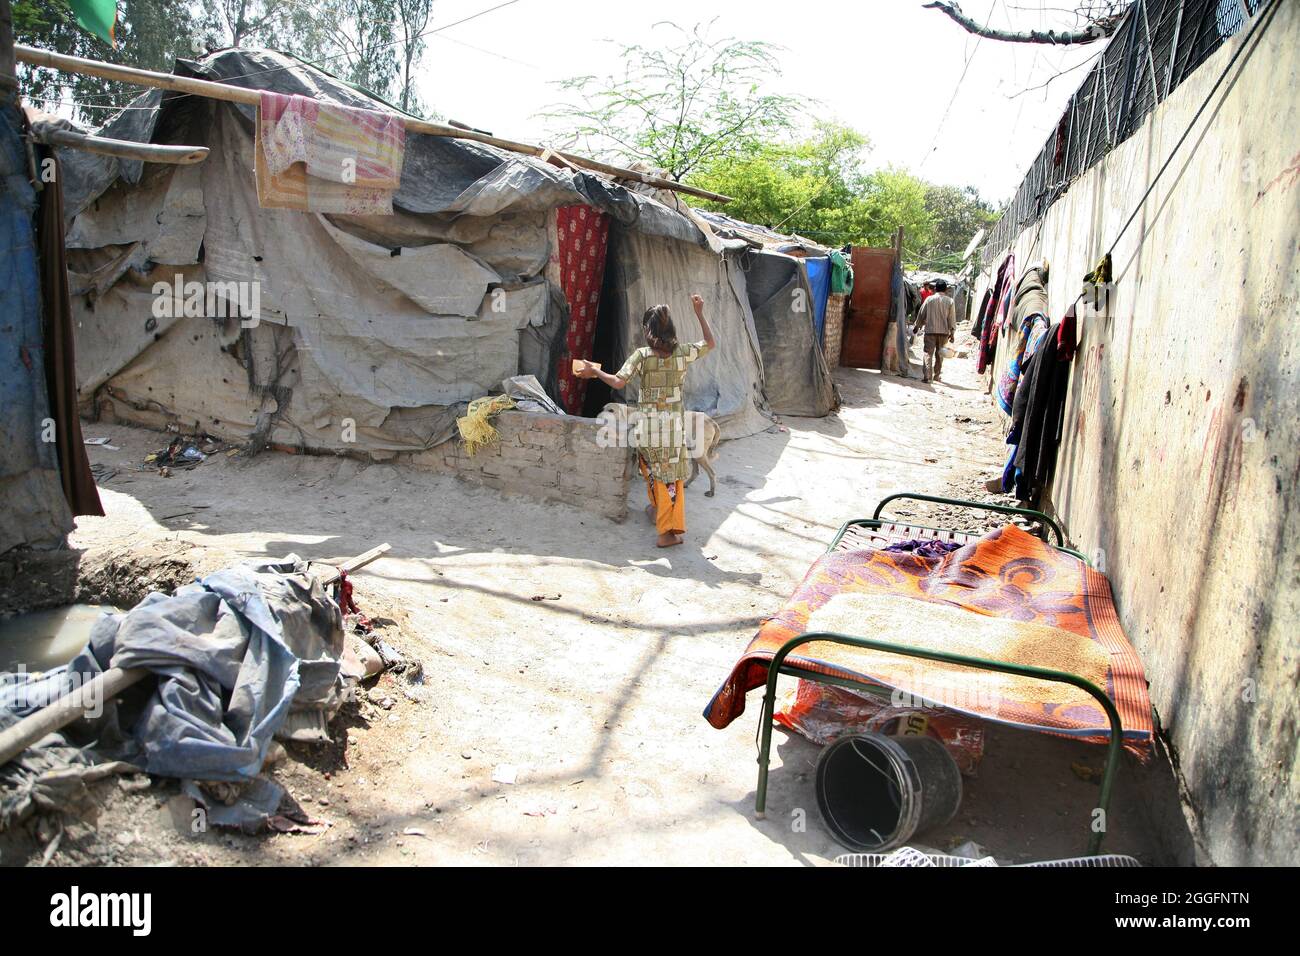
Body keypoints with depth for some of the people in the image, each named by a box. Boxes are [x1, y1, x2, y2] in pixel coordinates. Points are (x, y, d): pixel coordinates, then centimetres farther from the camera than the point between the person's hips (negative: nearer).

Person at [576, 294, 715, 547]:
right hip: (674, 423, 0)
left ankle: (658, 505, 45)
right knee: (671, 475, 6)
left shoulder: (642, 355, -9)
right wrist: (699, 314, 19)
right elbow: (710, 343, 14)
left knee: (652, 467, 23)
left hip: (648, 423, 0)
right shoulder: (683, 352, -3)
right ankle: (669, 529, 5)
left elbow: (618, 383, -16)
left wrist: (595, 372, 0)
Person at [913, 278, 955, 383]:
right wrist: (952, 332, 6)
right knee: (939, 354, 14)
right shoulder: (950, 301, 0)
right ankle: (936, 375, 19)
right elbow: (952, 318, 1)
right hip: (944, 331, 1)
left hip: (930, 330, -1)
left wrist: (917, 326, 19)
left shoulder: (929, 299, -1)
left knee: (928, 353, -2)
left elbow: (921, 314, 6)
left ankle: (927, 375, -15)